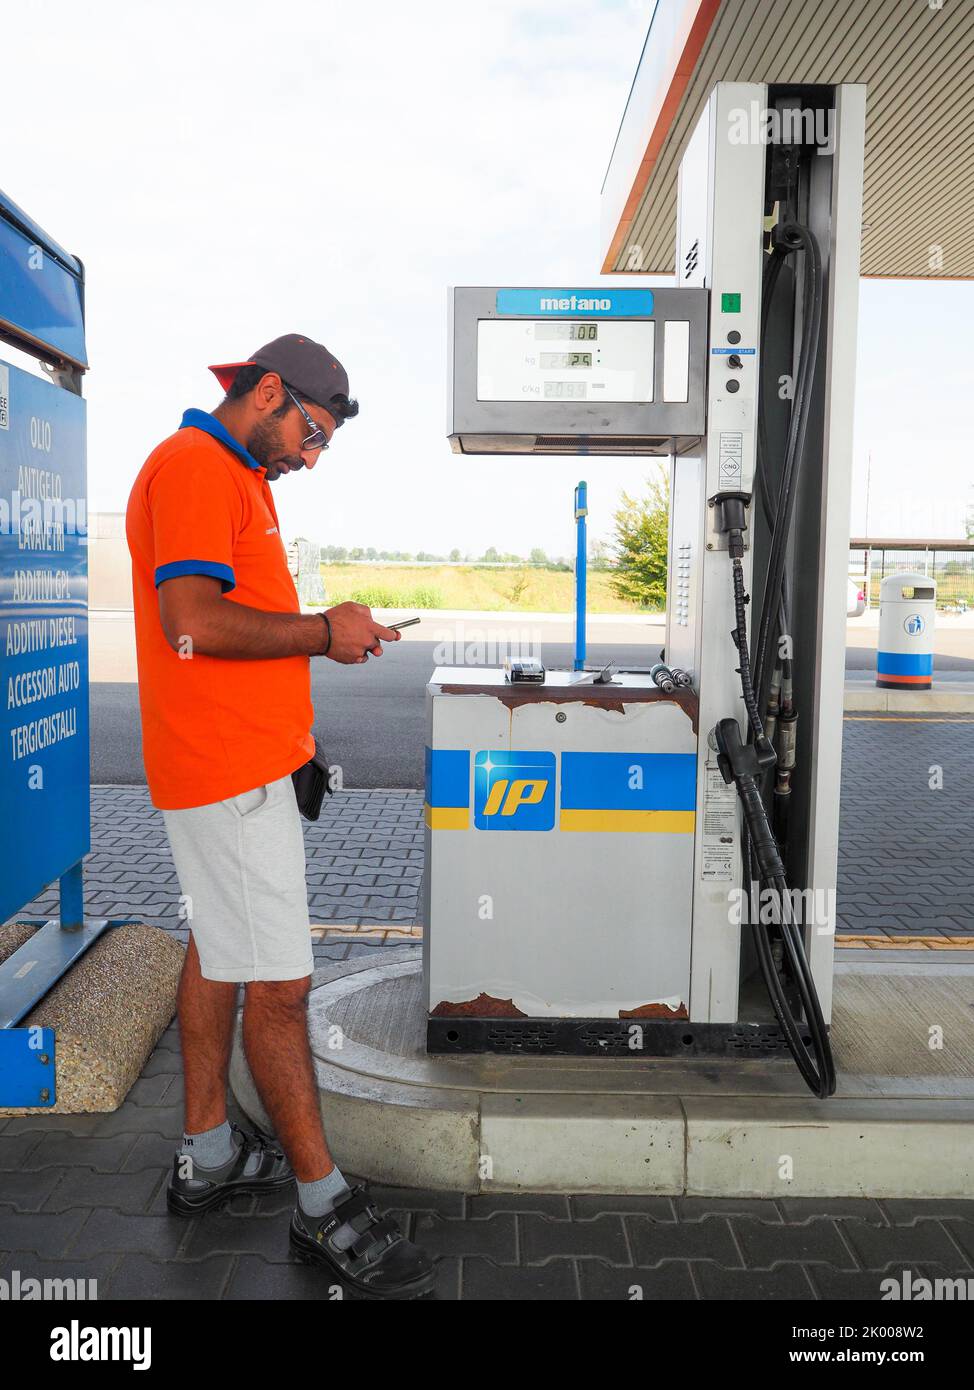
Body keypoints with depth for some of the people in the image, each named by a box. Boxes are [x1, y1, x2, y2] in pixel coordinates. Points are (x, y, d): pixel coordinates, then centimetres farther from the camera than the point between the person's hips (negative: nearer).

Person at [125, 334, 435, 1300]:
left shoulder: (230, 476, 20)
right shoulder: (194, 465, -13)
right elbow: (193, 620, -24)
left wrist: (330, 635, 10)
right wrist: (323, 631, -14)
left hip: (239, 759, 11)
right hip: (228, 772, -11)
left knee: (217, 950, 17)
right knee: (278, 982, -6)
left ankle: (208, 1156, 31)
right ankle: (323, 1207, 5)